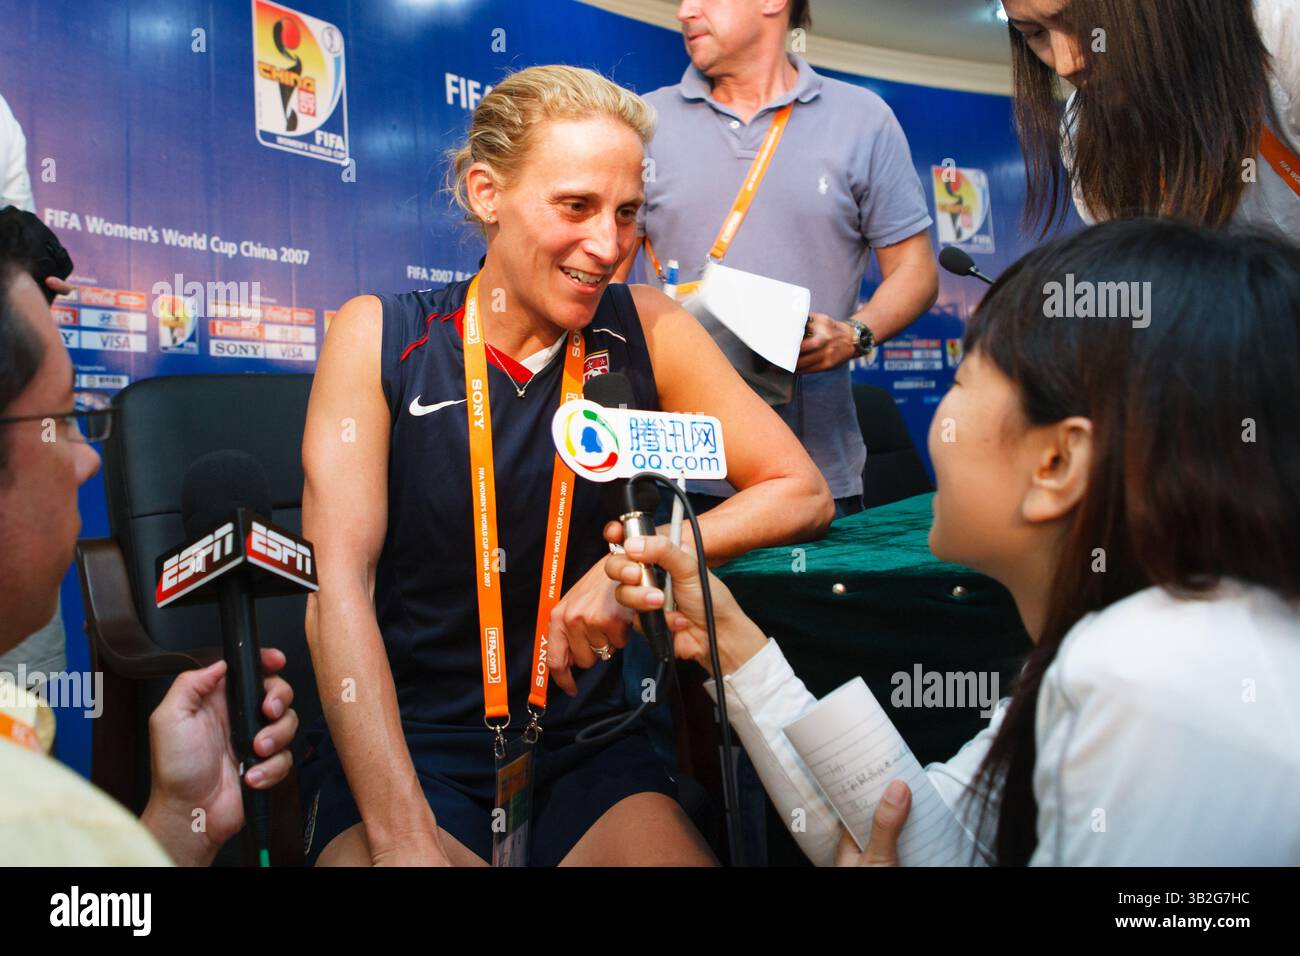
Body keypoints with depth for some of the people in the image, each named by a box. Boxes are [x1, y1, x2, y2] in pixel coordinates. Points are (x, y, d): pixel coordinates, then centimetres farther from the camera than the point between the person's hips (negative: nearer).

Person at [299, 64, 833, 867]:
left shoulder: (646, 332, 0)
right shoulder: (381, 340, -5)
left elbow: (804, 494, 0)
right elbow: (339, 586, -13)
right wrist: (402, 832, -24)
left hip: (585, 745, 2)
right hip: (406, 742, -2)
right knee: (392, 840, -30)